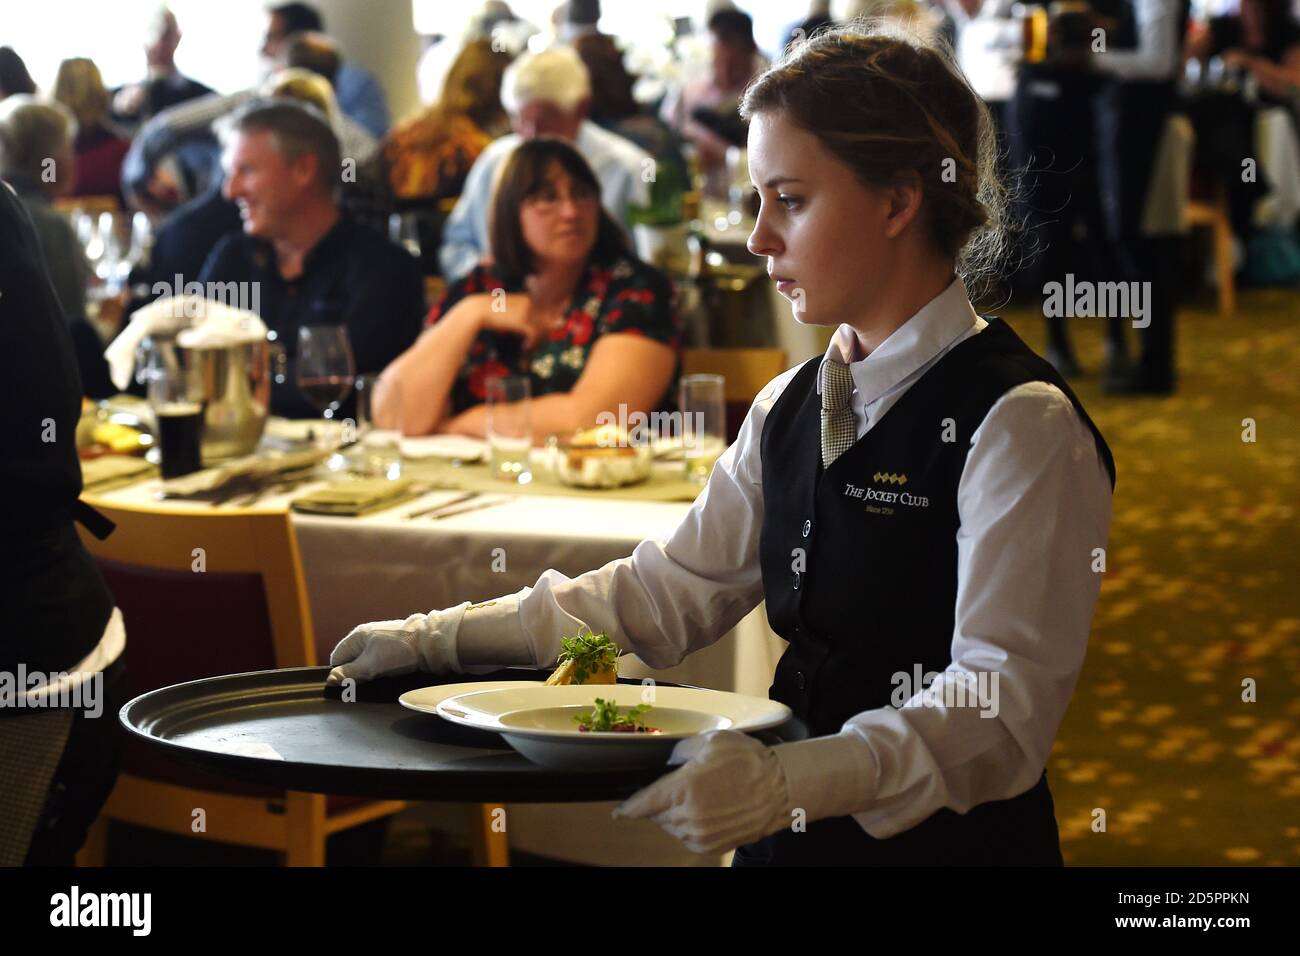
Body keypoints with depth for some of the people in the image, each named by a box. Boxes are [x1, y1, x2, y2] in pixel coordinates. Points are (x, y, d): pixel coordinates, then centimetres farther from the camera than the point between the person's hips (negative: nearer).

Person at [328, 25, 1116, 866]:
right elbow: (665, 595, 17)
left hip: (945, 842, -6)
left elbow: (1004, 708, -19)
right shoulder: (790, 408, 13)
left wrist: (788, 782, -32)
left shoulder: (1024, 425, -11)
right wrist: (435, 640, 10)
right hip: (790, 838, 6)